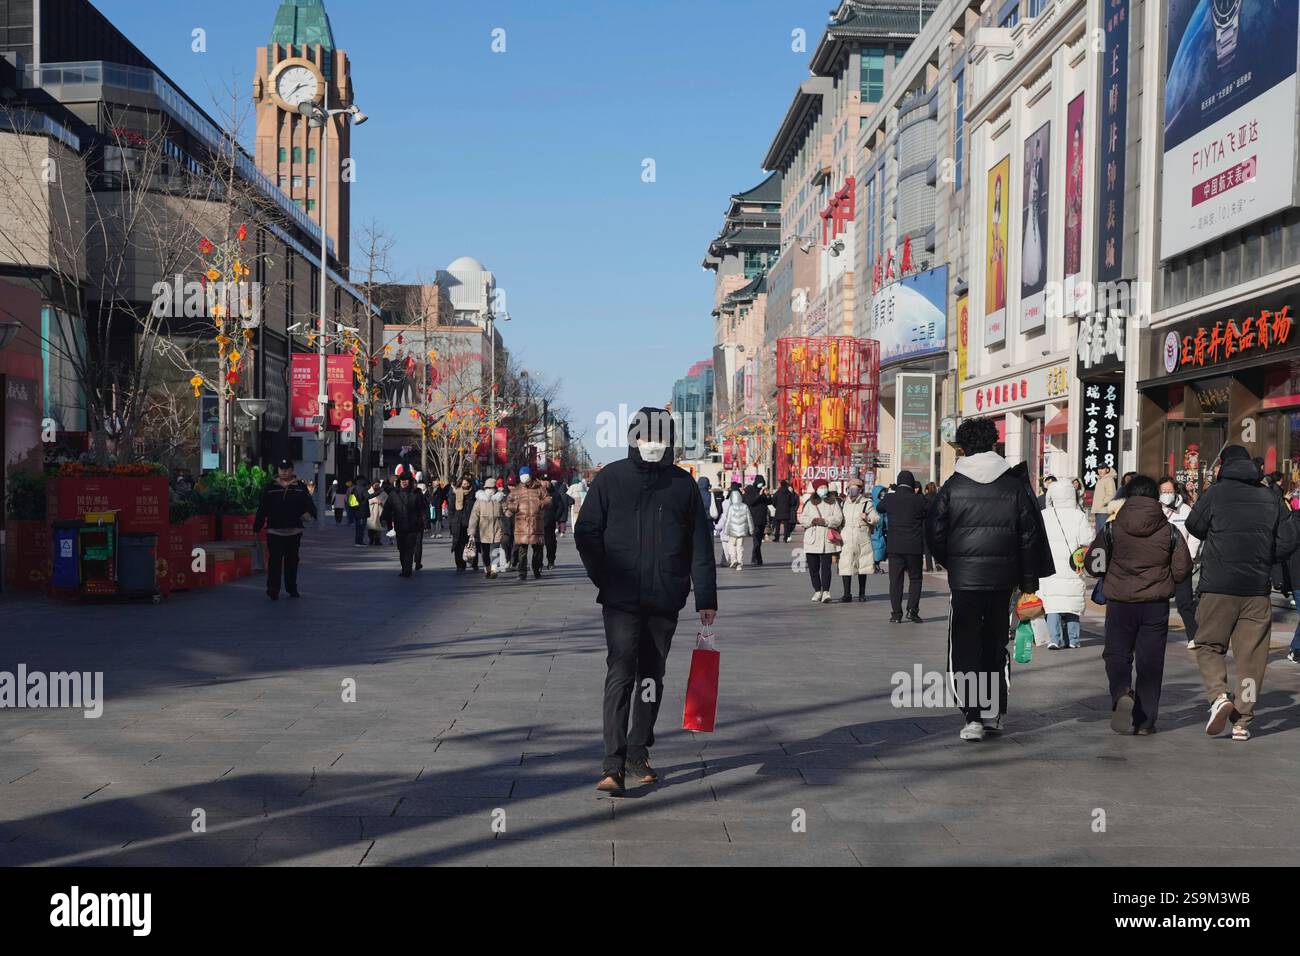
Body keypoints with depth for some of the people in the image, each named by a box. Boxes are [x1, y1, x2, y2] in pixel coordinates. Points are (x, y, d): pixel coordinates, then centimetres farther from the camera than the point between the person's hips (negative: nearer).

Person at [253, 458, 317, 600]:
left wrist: (311, 513, -26)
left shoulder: (301, 487, 4)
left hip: (294, 531, 1)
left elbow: (308, 502, -5)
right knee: (274, 561, -7)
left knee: (292, 561, 11)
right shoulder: (270, 488, 4)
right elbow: (262, 510, 5)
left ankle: (292, 588, 22)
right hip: (274, 531, -1)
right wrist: (256, 528, 3)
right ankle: (273, 590, -7)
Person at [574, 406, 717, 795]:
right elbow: (585, 533, 4)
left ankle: (638, 755, 23)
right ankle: (613, 763, -12)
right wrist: (606, 581, -3)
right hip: (621, 601, -3)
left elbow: (701, 544, 7)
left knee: (651, 677, 11)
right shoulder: (610, 479, 2)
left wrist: (706, 597, 3)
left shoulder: (683, 484, 7)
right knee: (621, 675, -11)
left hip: (665, 602, 3)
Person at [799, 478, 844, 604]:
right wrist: (812, 521, -14)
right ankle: (817, 591, 17)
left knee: (826, 566, -10)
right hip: (812, 540, 2)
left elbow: (838, 518, -3)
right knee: (813, 567, 6)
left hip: (827, 540, -2)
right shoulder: (809, 502, 11)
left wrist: (825, 521, -16)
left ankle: (826, 591, -12)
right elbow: (802, 518, 5)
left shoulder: (833, 502, 7)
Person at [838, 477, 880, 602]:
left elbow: (876, 518, -5)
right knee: (846, 567, -7)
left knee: (862, 567, 6)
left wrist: (867, 518, -23)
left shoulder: (867, 503, 1)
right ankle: (847, 594, -4)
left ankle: (862, 593, 18)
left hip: (862, 539, -2)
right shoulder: (844, 504, 13)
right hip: (846, 540, 2)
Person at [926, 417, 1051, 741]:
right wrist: (1029, 580, 9)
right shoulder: (1015, 484, 2)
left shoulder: (953, 486, -4)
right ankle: (994, 713, 23)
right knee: (995, 646, 17)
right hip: (1003, 579, 3)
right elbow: (1030, 535, 3)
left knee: (964, 648, 3)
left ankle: (972, 717, -7)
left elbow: (935, 531, -5)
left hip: (964, 578, -3)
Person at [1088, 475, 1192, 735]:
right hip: (1156, 604, 1)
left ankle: (1122, 694, -18)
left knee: (1117, 654, 11)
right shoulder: (1170, 532, -2)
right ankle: (1145, 721, 10)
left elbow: (1095, 565, -4)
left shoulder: (1112, 529, -5)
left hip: (1120, 603, -1)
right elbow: (1183, 570, 0)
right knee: (1150, 660, 8)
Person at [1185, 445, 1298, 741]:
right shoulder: (1270, 499, 7)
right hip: (1258, 589, 3)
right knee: (1251, 653, 7)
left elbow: (1194, 526, 8)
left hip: (1218, 586, -3)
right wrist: (1263, 559, 17)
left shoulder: (1214, 494, -4)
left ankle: (1219, 696, -14)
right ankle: (1243, 721, 7)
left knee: (1209, 646, 9)